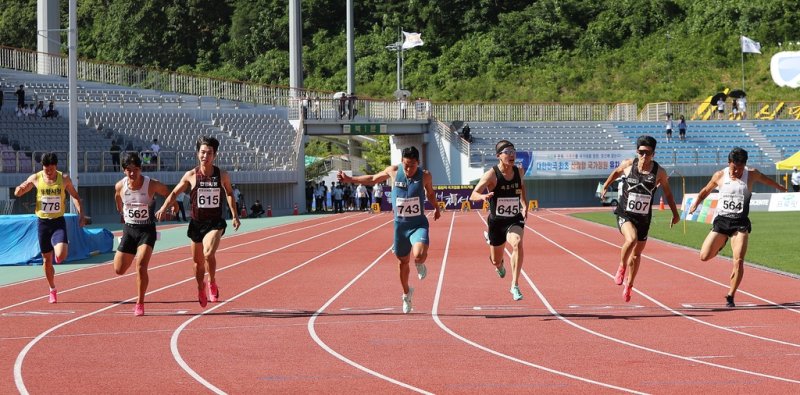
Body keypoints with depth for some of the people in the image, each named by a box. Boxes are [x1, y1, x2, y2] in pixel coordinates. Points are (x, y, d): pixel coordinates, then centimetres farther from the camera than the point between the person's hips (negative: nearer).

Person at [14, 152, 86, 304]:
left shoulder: (64, 179, -4)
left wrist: (81, 214, -3)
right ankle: (52, 289, 26)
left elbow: (75, 196, 8)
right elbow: (18, 193, 6)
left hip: (58, 222, -2)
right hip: (43, 222, 2)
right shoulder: (35, 178, -3)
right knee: (47, 259, 8)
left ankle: (65, 248, 17)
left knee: (60, 256, -21)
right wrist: (20, 189, -18)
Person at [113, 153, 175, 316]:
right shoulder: (120, 186, -7)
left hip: (147, 230, -3)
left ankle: (140, 304, -7)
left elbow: (168, 194, 4)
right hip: (129, 229, 3)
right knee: (119, 270, 4)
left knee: (141, 266, -20)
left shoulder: (151, 185, -15)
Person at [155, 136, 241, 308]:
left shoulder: (222, 175, -4)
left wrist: (234, 215, 12)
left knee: (209, 253, -26)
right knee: (198, 262, 12)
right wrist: (164, 208, -9)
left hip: (215, 222, -2)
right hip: (197, 222, 2)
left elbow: (229, 193, 14)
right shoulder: (191, 176, -5)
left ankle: (212, 283, -1)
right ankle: (201, 289, 38)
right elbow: (175, 193, 5)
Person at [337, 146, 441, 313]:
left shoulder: (425, 176, -10)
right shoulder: (393, 171, -7)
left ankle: (420, 265, 11)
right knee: (403, 262, 14)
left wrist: (436, 208, 9)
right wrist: (350, 179, 14)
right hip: (400, 224, 2)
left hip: (418, 224, -2)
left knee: (419, 255, -28)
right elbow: (373, 179, 12)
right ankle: (406, 294, 38)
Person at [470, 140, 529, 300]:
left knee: (517, 243, -32)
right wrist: (483, 196, -41)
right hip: (496, 221, -1)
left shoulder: (518, 171, -2)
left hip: (515, 220, 1)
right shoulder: (492, 174, -15)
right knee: (496, 262, 12)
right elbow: (473, 195, -19)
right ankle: (499, 266, 54)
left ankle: (515, 285, -26)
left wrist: (524, 206, 15)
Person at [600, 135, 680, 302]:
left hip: (644, 218, 2)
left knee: (636, 254, 13)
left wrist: (675, 213, 13)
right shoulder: (628, 165, -8)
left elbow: (667, 193, 8)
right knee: (631, 239, -31)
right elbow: (616, 172, 15)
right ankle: (622, 268, -5)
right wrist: (605, 187, 23)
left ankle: (628, 285, 35)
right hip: (625, 215, -2)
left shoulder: (659, 172, -8)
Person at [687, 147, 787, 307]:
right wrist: (695, 203, -1)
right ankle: (720, 245, 29)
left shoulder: (751, 174, 0)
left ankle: (730, 296, 0)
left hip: (740, 223, -1)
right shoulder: (720, 176, 1)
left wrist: (781, 188, 40)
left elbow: (767, 180, 21)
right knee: (704, 256, -7)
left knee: (738, 261, -14)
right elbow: (706, 191, 16)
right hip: (721, 220, 1)